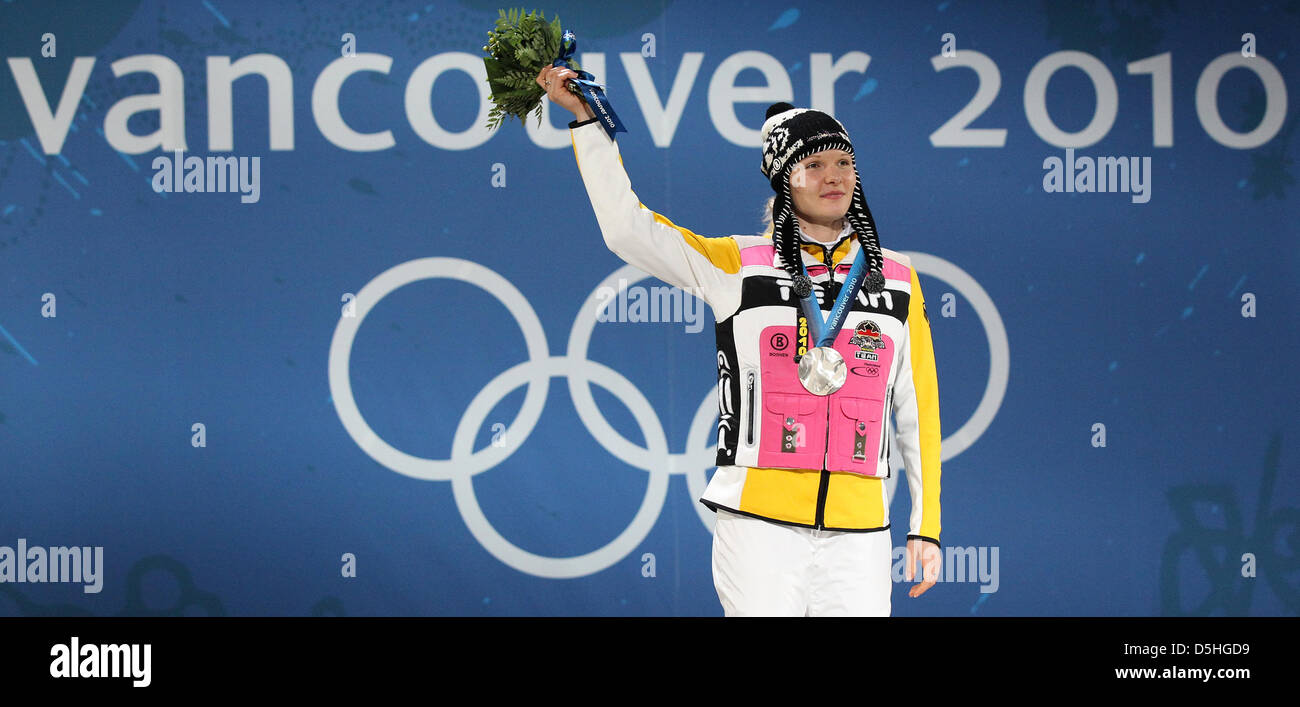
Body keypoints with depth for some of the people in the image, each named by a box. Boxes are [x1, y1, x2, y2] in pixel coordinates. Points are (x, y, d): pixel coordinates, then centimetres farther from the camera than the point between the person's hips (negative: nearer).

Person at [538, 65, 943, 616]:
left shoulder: (898, 279, 12)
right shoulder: (738, 266, 6)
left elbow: (919, 408, 13)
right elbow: (627, 227, 0)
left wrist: (926, 525, 10)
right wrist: (587, 120, -5)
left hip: (859, 533, 2)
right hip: (758, 524, -2)